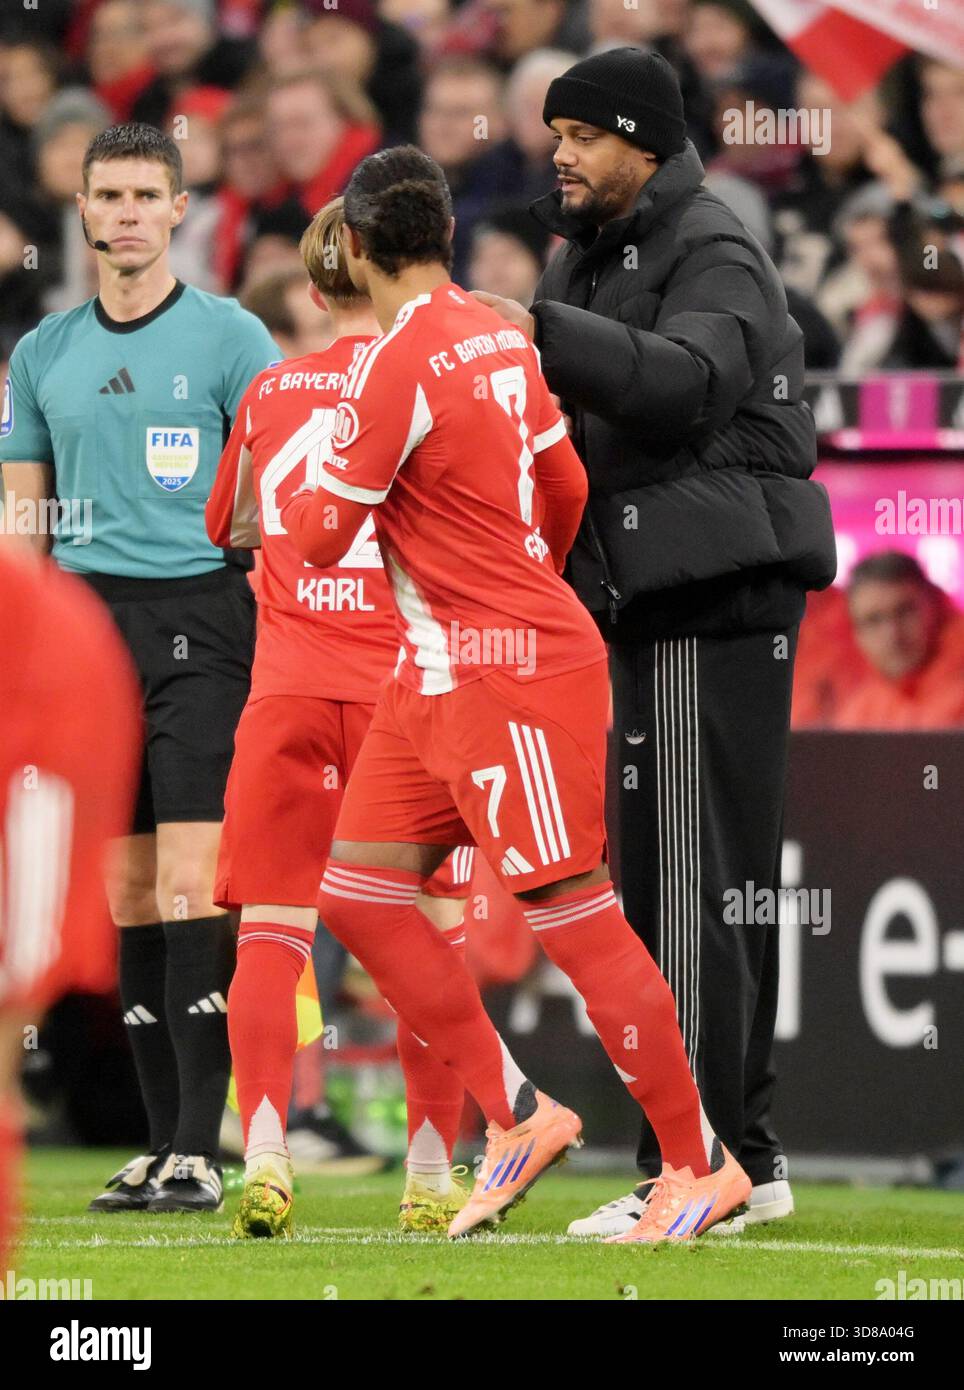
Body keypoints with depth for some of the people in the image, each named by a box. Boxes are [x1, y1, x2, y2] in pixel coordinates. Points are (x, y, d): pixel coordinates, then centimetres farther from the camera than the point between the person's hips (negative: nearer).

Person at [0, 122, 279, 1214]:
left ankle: (199, 1151, -12)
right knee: (127, 897, 4)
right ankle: (162, 1143, 8)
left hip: (198, 620, -4)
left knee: (189, 889, -11)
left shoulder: (230, 337, 1)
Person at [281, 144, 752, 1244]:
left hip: (505, 678, -10)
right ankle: (516, 1118, 11)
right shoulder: (500, 339, 9)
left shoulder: (398, 365, -18)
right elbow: (566, 488, 20)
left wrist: (298, 492, 8)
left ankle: (700, 1164, 1)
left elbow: (321, 536, -14)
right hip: (439, 674, 10)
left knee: (573, 918, -5)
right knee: (356, 895, 8)